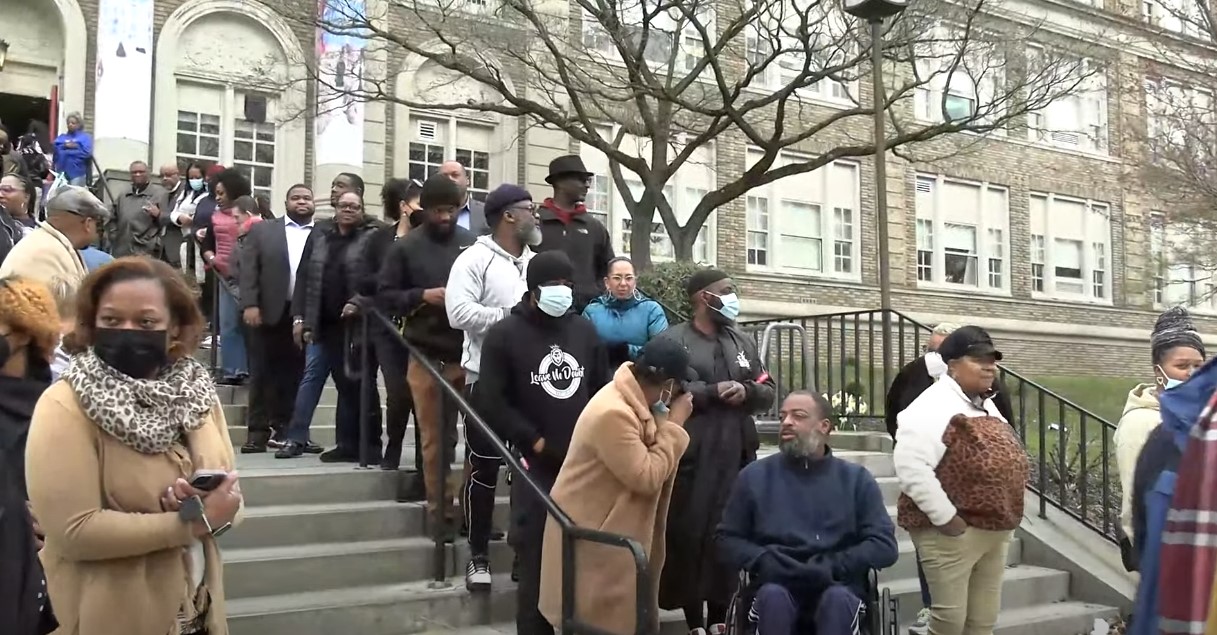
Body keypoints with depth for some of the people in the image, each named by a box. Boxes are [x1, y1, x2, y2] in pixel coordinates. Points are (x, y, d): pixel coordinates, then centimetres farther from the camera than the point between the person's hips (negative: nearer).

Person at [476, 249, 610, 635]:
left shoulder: (585, 330, 11)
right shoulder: (504, 335, -1)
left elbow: (603, 391, 16)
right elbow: (491, 402, -6)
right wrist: (537, 442, -8)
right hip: (536, 464, -3)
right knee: (536, 560, 0)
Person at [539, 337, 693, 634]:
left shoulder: (634, 401, 3)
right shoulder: (613, 413, -28)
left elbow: (652, 466, 8)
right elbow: (647, 478, -26)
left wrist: (668, 424, -7)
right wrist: (674, 425, -19)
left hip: (613, 531, 10)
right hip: (590, 535, -9)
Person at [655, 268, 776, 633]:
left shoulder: (744, 342, 18)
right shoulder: (673, 340, -1)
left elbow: (768, 393, 17)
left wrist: (746, 390, -5)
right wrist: (712, 392, -14)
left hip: (738, 456, 5)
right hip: (691, 457, -5)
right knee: (689, 535, -5)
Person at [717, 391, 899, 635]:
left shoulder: (856, 478, 10)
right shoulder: (754, 476, 10)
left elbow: (885, 545, 2)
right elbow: (727, 539, 10)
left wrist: (832, 566, -12)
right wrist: (762, 560, -10)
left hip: (837, 589, 0)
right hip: (777, 588, 0)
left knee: (837, 599, -34)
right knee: (773, 596, -34)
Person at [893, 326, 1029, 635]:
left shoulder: (988, 406, 14)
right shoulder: (934, 406, -16)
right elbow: (911, 467, -26)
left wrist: (1005, 519, 15)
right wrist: (946, 517, -23)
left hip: (993, 532, 9)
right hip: (954, 533, -9)